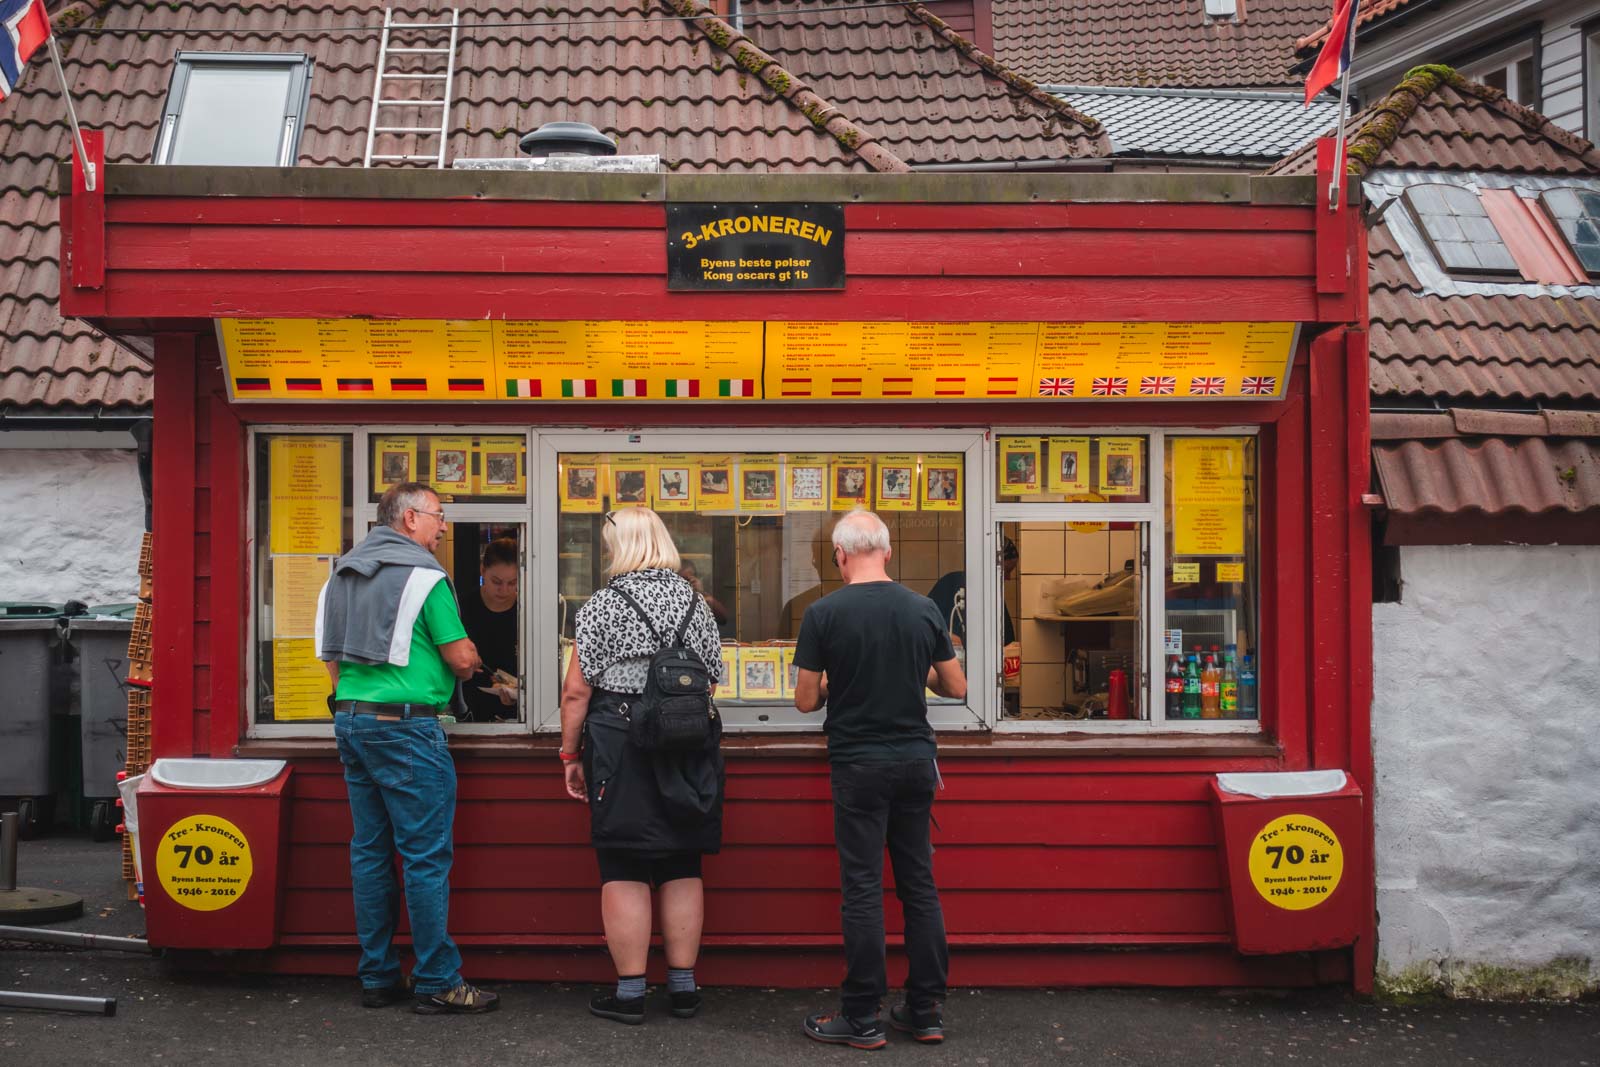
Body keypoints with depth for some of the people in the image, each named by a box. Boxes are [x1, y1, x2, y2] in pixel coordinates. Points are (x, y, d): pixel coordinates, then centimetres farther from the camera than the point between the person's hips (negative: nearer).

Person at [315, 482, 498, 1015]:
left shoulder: (342, 572, 14)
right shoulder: (423, 574, -10)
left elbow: (333, 658, 18)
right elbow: (461, 659, -10)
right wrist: (470, 657, 11)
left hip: (350, 719, 8)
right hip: (404, 724, -8)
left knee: (369, 851, 12)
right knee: (427, 855, -4)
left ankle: (377, 977, 16)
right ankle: (437, 984, -1)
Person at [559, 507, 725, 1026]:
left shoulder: (603, 604, -5)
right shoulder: (694, 601, 8)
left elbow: (576, 690, -8)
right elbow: (712, 680, 13)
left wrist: (570, 754, 1)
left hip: (620, 744, -4)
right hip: (688, 746, 4)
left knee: (624, 870, 2)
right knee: (682, 868, 11)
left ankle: (630, 991, 4)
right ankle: (683, 985, 16)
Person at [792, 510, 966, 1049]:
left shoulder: (823, 614, -9)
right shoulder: (923, 610, 1)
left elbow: (807, 700, -5)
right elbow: (956, 687, 7)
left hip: (858, 764, -3)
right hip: (916, 761, 4)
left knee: (862, 889, 1)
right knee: (919, 884, 10)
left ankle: (862, 1018, 7)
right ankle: (927, 1010, 16)